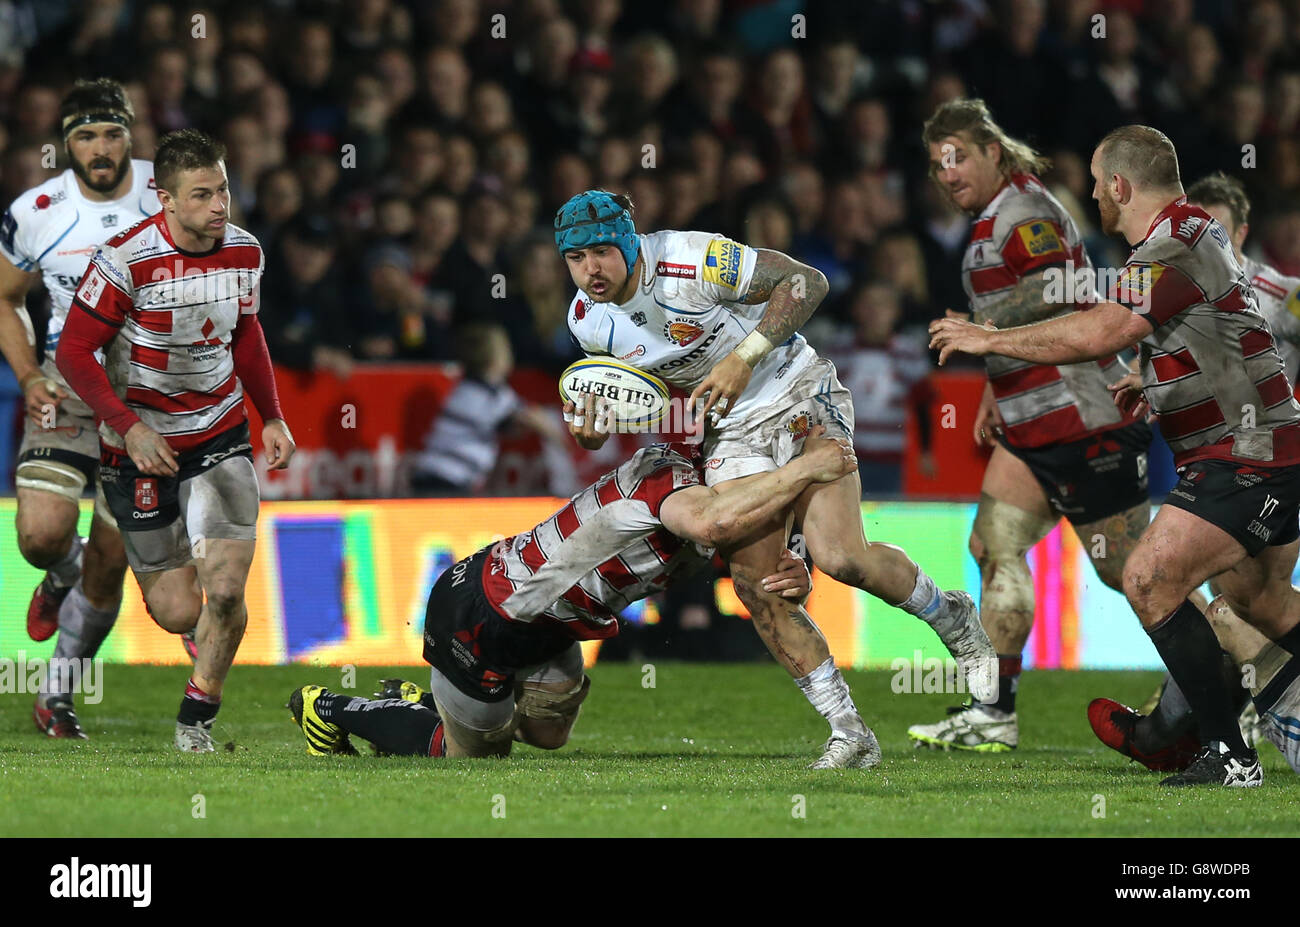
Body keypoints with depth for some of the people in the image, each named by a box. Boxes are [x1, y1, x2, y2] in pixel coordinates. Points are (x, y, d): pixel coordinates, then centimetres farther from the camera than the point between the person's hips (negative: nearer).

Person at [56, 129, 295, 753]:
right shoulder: (125, 260, -19)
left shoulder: (243, 251, -2)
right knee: (177, 612, -4)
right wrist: (130, 427, -20)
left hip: (220, 437, 3)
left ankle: (196, 722, 11)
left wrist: (272, 418, 10)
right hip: (141, 442, -3)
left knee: (225, 591, -12)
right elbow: (74, 351, -13)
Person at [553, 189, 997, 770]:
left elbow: (806, 282, -20)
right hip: (730, 433, 5)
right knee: (755, 584, -9)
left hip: (798, 398, -5)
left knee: (838, 556, -21)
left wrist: (743, 361, -26)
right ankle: (846, 730, 1)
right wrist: (593, 426, -6)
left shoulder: (692, 262, -24)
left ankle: (952, 619, 7)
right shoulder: (589, 322, -5)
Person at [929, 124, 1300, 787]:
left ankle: (1229, 755, -15)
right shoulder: (1199, 230, 15)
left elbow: (1100, 334, -30)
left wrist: (988, 339, -19)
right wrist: (1151, 382, 22)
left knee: (1149, 582, -15)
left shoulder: (1172, 250, -18)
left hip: (1243, 459, -11)